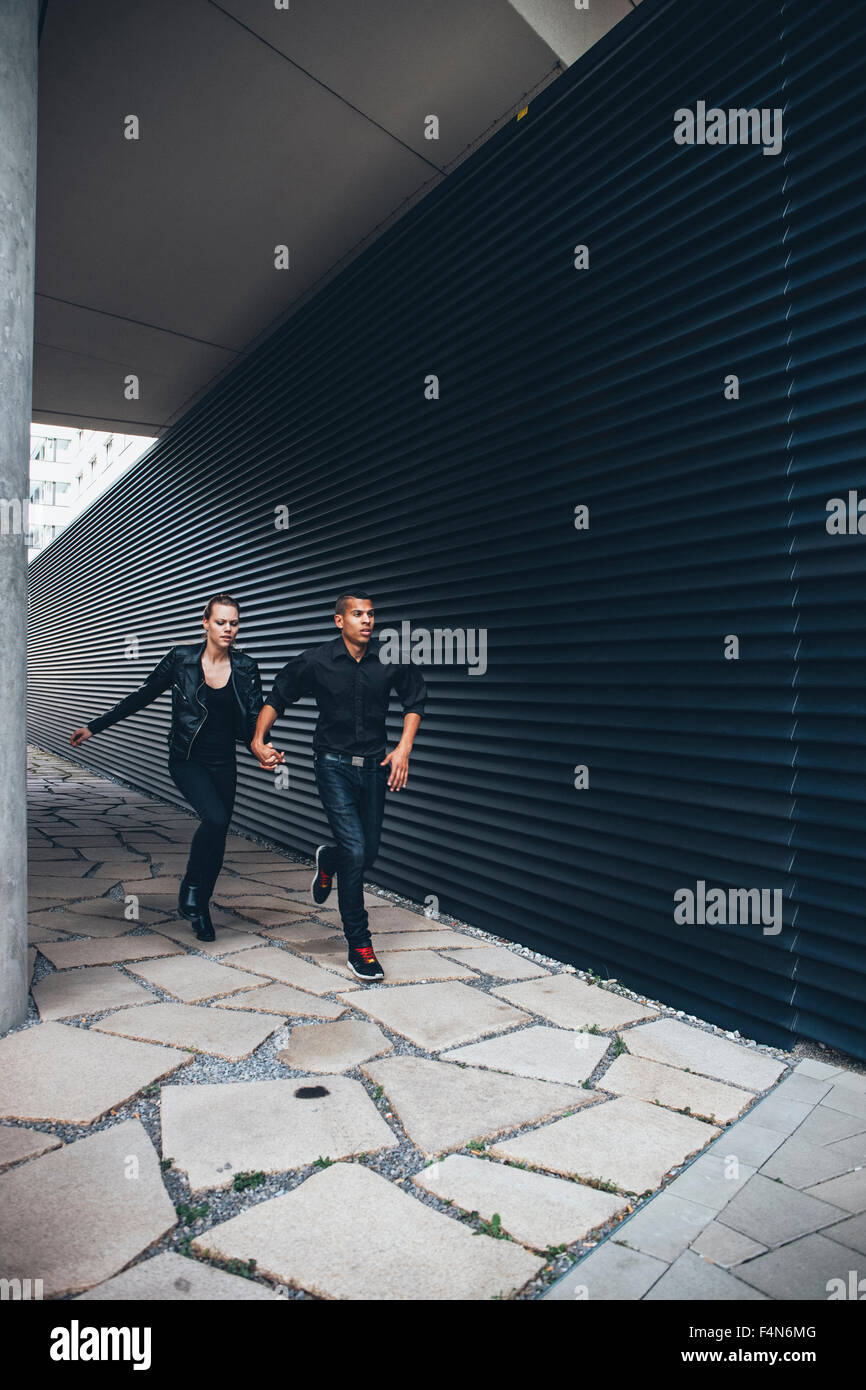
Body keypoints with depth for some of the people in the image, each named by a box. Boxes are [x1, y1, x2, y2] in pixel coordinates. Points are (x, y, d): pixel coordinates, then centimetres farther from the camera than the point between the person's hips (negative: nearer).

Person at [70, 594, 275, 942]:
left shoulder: (246, 667, -2)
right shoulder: (181, 659, -7)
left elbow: (254, 718, -3)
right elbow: (141, 696, 2)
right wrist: (94, 727, 6)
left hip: (223, 763, 3)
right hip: (186, 759, -3)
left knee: (217, 834, 8)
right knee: (215, 818, -25)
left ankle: (199, 907, 29)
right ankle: (190, 888, -1)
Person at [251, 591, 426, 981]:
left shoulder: (391, 662, -3)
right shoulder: (315, 662, -7)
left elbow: (414, 702, 11)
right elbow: (276, 699, 4)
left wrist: (403, 748, 0)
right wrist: (258, 740, -9)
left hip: (374, 766, 3)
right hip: (334, 765, -3)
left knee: (369, 853, 10)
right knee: (355, 850, -13)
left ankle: (328, 859, 48)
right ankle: (359, 947, 1)